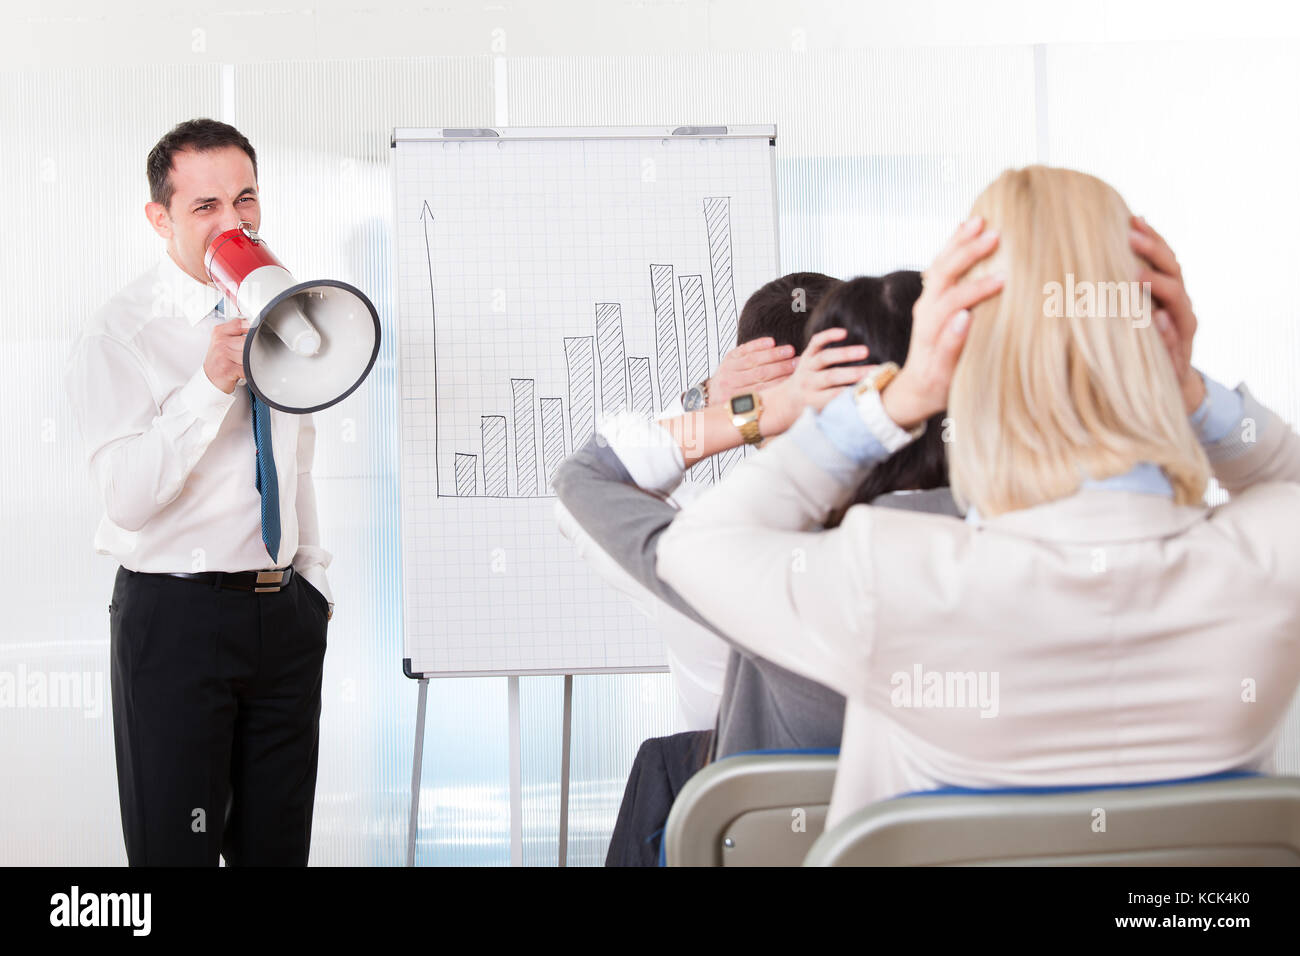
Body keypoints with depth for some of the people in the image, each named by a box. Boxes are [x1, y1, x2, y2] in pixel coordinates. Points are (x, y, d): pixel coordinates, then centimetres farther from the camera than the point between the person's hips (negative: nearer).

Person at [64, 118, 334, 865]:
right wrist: (212, 383, -28)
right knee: (176, 845, 1)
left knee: (278, 845, 13)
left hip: (287, 610, 6)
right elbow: (128, 496, -20)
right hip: (176, 615, -5)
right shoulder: (120, 334, -9)